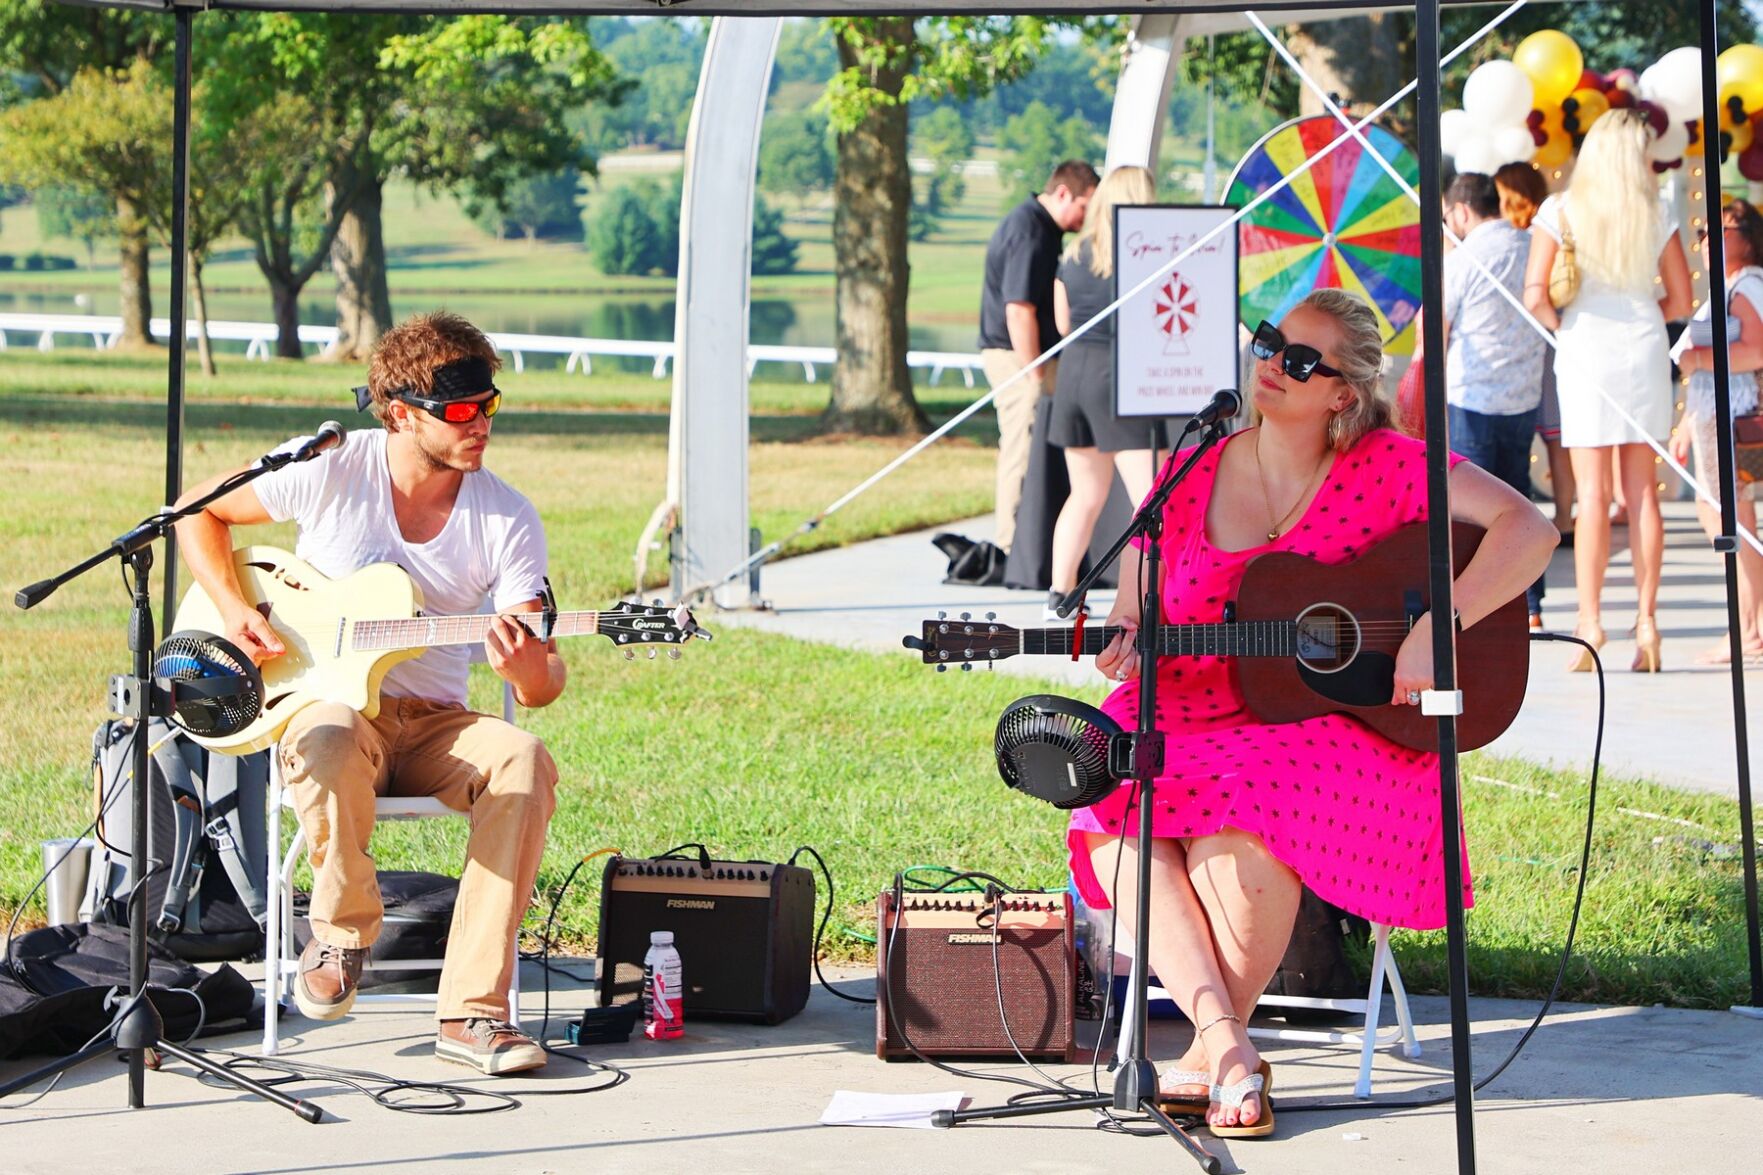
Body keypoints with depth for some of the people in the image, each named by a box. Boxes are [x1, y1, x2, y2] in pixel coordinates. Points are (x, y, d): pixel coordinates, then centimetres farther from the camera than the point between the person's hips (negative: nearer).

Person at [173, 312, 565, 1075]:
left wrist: (527, 669, -32)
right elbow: (200, 511, 7)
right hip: (323, 701, -2)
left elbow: (544, 685, -6)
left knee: (525, 763, -30)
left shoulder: (508, 519, -4)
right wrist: (235, 611, -7)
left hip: (433, 725, 2)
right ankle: (343, 928, -11)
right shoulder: (331, 469, -7)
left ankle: (472, 1010, -27)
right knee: (331, 744, -40)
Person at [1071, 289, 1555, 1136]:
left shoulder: (1384, 469, -1)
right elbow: (1132, 626, 13)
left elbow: (1529, 528, -8)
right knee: (1113, 810, -26)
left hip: (1342, 739, -4)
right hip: (1197, 728, 4)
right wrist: (1124, 647, -12)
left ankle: (1211, 1051, -14)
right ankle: (1224, 1040, -30)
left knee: (1235, 817, -34)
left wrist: (1438, 628, -19)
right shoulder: (1189, 478, 8)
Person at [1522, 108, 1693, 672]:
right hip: (1643, 350, 2)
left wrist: (1561, 326, 7)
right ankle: (1646, 620, 5)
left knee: (1592, 493, -3)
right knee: (1642, 490, 6)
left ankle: (1590, 623, -8)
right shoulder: (1655, 216, 3)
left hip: (1585, 350, -2)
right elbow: (1680, 298, 6)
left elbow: (1534, 296, -11)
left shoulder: (1560, 212, -4)